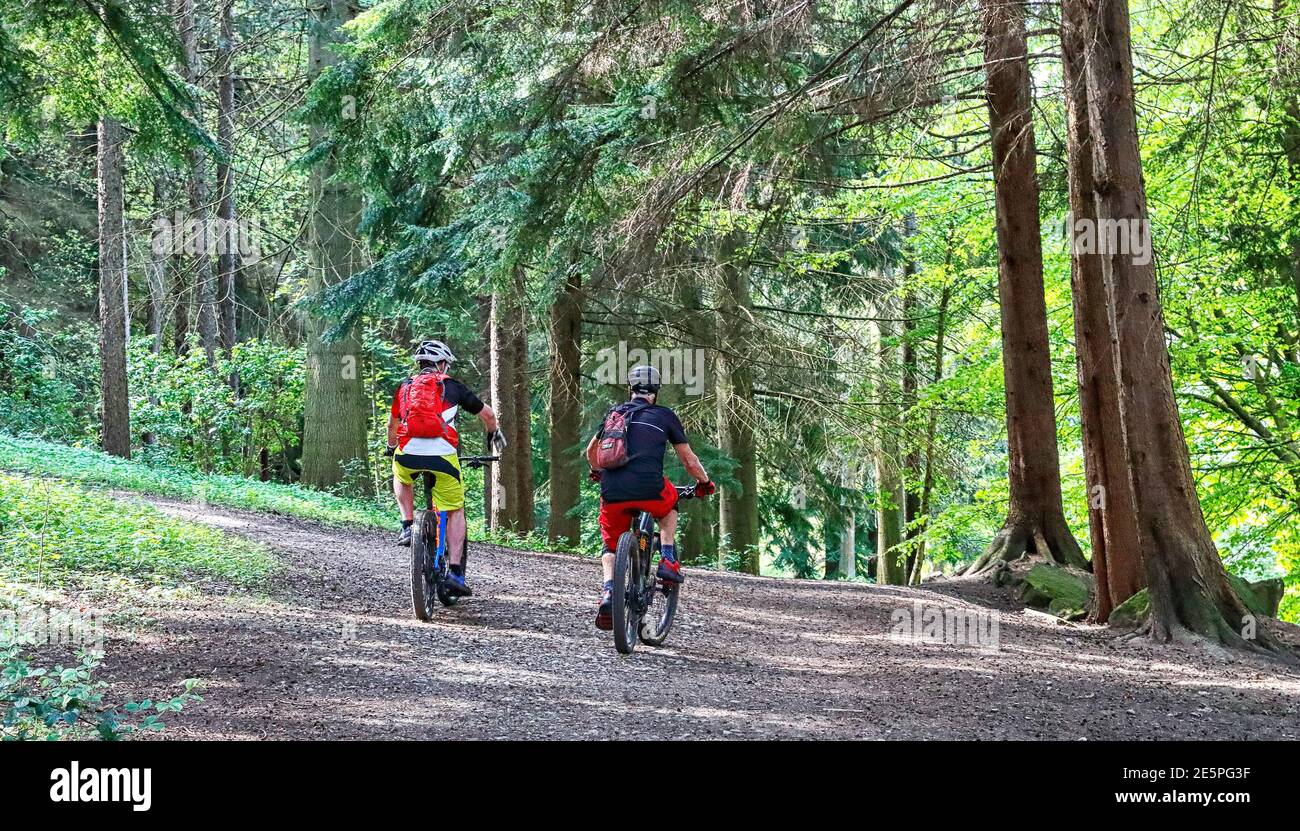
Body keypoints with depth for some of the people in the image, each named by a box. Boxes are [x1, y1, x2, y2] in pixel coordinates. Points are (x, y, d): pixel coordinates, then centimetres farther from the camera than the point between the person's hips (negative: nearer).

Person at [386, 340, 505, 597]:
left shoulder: (405, 386, 21)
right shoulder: (451, 386, 15)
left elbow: (392, 423, 36)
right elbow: (487, 414, 23)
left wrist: (391, 447, 56)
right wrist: (494, 433, 44)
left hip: (408, 455, 2)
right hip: (442, 456, -2)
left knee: (401, 479, 38)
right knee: (455, 511, 13)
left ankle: (407, 525, 19)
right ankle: (456, 572, 4)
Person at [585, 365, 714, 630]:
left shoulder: (614, 413, 20)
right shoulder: (665, 416, 13)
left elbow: (591, 452, 31)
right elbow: (690, 461, 15)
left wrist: (597, 472, 52)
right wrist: (704, 483, 34)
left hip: (612, 493, 2)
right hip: (649, 490, -2)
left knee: (610, 546, 22)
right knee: (669, 506, 34)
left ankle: (608, 591, -5)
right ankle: (667, 561, 18)